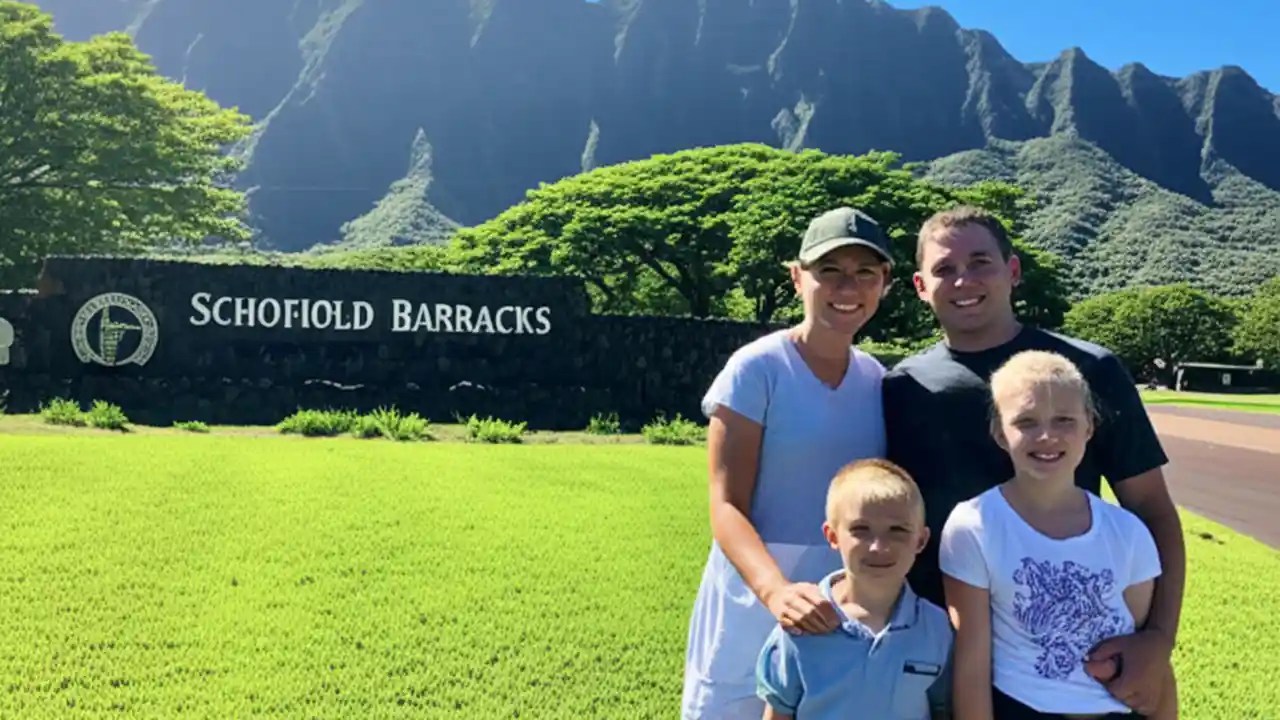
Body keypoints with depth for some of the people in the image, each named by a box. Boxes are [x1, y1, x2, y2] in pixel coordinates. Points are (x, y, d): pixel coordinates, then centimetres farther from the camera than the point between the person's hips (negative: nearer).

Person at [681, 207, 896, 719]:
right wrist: (776, 590, -33)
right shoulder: (757, 369, -12)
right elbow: (727, 508, -16)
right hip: (754, 611, -4)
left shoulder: (877, 380, 4)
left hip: (852, 615, 5)